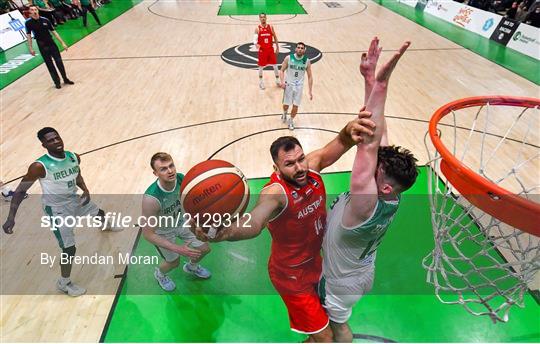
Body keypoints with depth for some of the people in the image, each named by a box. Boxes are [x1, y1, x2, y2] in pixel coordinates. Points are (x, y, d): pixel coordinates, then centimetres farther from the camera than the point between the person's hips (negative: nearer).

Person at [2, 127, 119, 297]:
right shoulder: (40, 166, -28)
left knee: (99, 213, 30)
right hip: (57, 209, -6)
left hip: (75, 199, 7)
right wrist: (11, 217, -26)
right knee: (69, 249, -6)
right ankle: (64, 284, 20)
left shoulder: (74, 157, -10)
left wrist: (85, 190, -8)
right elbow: (21, 190, -20)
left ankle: (104, 226, 70)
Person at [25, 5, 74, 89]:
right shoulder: (28, 22, -5)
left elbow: (54, 32, 5)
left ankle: (65, 79, 16)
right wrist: (31, 48, -6)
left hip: (51, 43, 2)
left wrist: (62, 43, 2)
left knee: (59, 61, 1)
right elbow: (28, 35, -2)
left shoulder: (45, 20, -1)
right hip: (42, 46, -2)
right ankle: (57, 82, 11)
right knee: (49, 65, 3)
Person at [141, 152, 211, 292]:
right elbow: (148, 234, -31)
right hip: (163, 231, -4)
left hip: (182, 221, 4)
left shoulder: (182, 179, -28)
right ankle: (159, 274, 52)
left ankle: (191, 267, 48)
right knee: (174, 262, 14)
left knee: (205, 249, 12)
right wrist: (178, 249, -35)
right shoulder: (151, 198, -41)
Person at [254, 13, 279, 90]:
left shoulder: (270, 27, 2)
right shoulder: (257, 29, -4)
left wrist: (277, 48, 7)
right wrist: (256, 44, -35)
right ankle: (260, 81, 25)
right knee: (261, 67, 7)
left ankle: (278, 81, 20)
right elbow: (255, 39, -12)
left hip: (270, 50, 2)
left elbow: (275, 38, 9)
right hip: (262, 50, -2)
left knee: (275, 66, 4)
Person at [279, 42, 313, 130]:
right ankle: (284, 114, 43)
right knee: (286, 104, 7)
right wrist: (282, 81, -22)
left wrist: (310, 91, -6)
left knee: (295, 106, 0)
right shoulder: (288, 58, -11)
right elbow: (282, 70, -3)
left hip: (299, 86, 1)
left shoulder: (307, 61, -8)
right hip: (288, 84, 0)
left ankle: (291, 121, 25)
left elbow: (309, 76, -2)